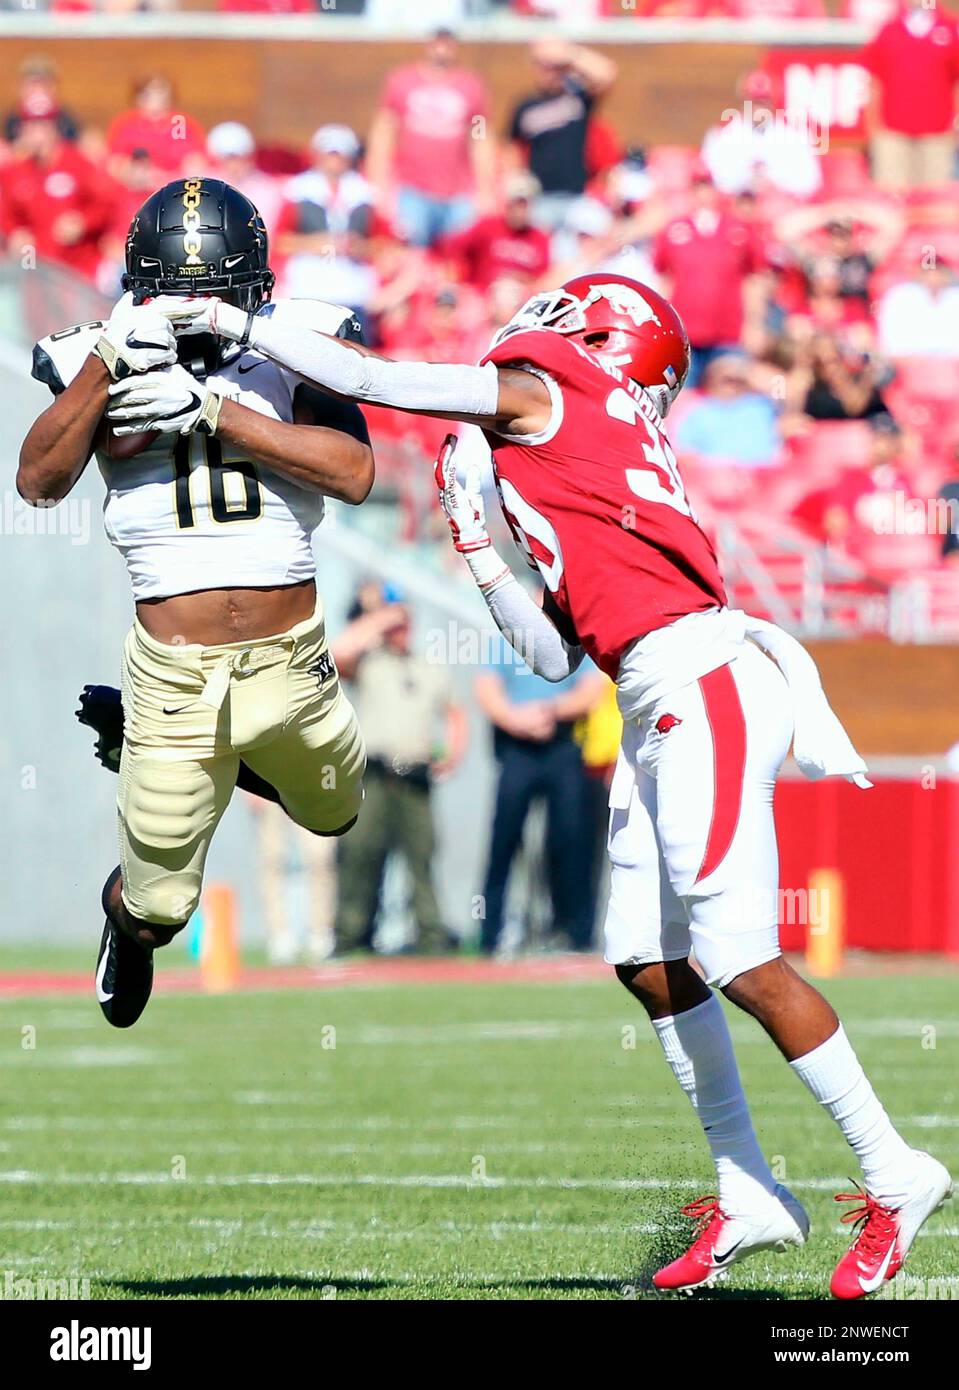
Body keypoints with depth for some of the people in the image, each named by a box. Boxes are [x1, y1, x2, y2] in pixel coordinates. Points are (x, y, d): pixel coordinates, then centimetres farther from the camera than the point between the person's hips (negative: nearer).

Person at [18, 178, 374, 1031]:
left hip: (291, 663, 2)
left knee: (332, 816, 28)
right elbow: (40, 483, -18)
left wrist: (212, 408, -25)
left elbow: (354, 472, -20)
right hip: (174, 671, -2)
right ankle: (129, 931, 46)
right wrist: (108, 359, -28)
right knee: (157, 908, 8)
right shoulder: (101, 362, -6)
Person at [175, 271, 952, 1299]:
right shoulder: (591, 461, 24)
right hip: (658, 709, 10)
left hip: (702, 686, -10)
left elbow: (365, 379, 4)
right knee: (647, 961, 10)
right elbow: (556, 656, 23)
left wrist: (240, 326, 14)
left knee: (737, 959, -10)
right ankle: (748, 1196, 14)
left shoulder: (539, 389, 1)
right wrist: (478, 550, 23)